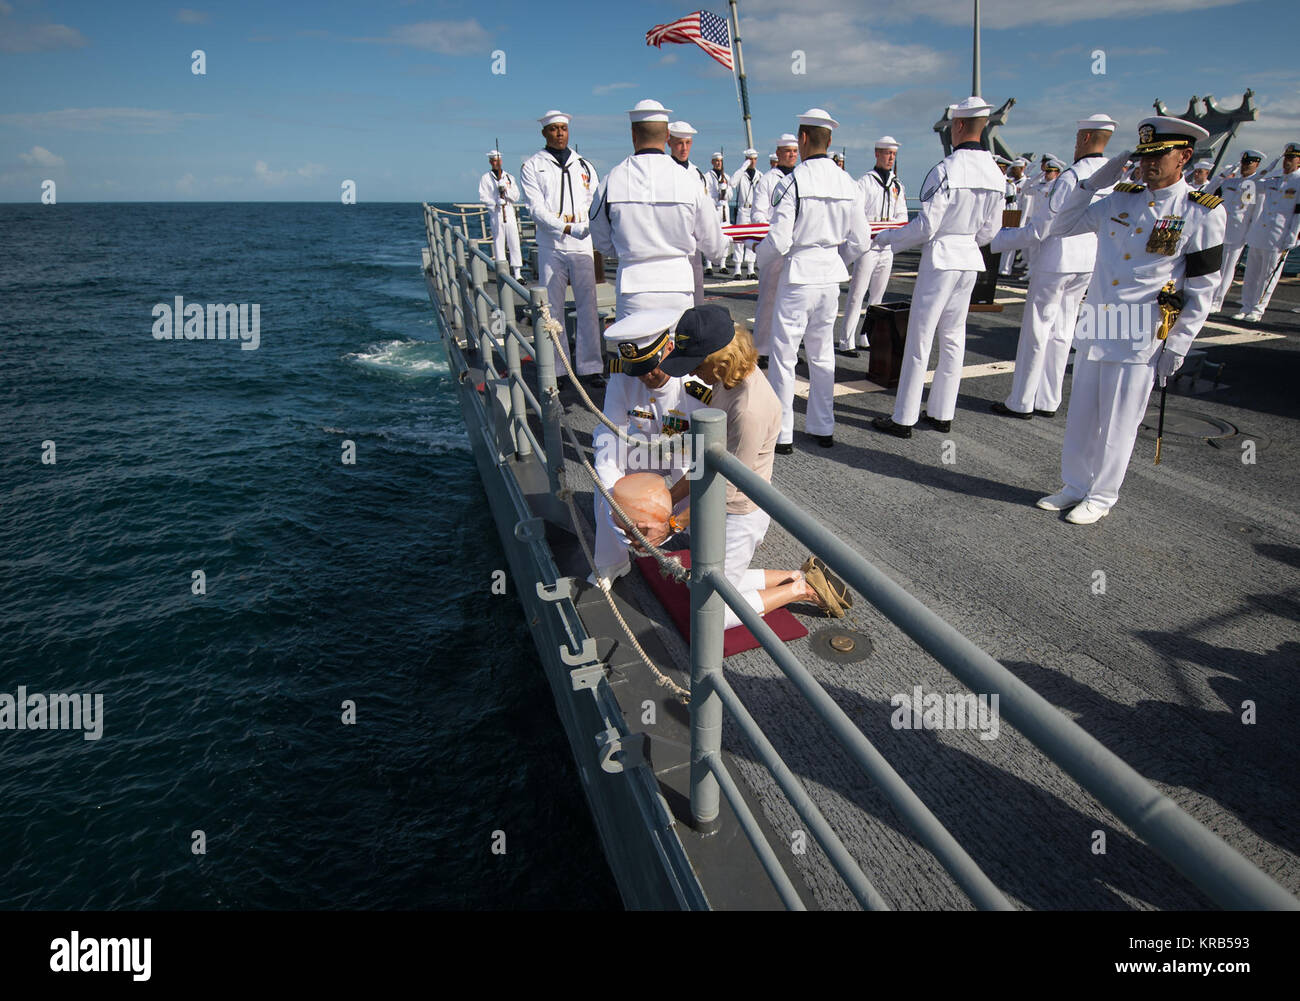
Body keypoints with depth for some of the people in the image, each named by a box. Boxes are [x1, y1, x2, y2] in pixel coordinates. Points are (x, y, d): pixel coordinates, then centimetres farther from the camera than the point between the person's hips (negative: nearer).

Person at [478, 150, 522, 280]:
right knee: (498, 242, -3)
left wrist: (506, 190, -8)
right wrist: (496, 202, -17)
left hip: (510, 212, 2)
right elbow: (483, 197, -2)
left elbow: (516, 196, 9)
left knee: (514, 242, -3)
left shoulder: (509, 177, 15)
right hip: (495, 213, -2)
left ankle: (517, 273, 0)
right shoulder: (485, 178, 6)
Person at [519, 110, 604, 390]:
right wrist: (567, 228, -19)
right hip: (550, 247, -2)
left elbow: (595, 204, 14)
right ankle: (556, 369, 7)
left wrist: (586, 225, -9)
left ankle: (590, 367, 4)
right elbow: (536, 209, -5)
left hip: (582, 245, 2)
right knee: (552, 309, 0)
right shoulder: (532, 166, 6)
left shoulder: (584, 166, 18)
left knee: (587, 306, -2)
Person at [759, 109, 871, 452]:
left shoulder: (792, 182, -14)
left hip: (797, 278, -6)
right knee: (822, 354, 15)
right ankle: (823, 428, 24)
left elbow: (778, 242, -16)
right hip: (831, 278, 6)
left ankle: (782, 434, 6)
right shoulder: (849, 184, 3)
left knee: (784, 355, 3)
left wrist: (759, 253, 5)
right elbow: (859, 243, 5)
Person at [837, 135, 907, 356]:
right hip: (868, 245, -6)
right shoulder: (865, 181, -2)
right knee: (857, 294, -9)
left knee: (877, 296, 10)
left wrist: (891, 224, -7)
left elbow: (902, 215, 13)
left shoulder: (897, 185, 16)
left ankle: (867, 338, 19)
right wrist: (872, 226, -23)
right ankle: (846, 342, -7)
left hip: (888, 247, 6)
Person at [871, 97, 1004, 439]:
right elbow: (990, 229, 10)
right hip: (970, 260, 7)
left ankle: (903, 419, 4)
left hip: (940, 259, -7)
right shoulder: (996, 173, 4)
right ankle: (942, 414, 21)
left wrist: (884, 238, -5)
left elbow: (926, 227, -18)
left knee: (919, 339, -1)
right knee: (953, 338, 13)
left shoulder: (946, 169, -17)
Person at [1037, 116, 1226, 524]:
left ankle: (1102, 497, 20)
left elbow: (1202, 291, -4)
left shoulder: (1202, 213, -5)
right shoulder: (1120, 200, 7)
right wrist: (1092, 182, 1)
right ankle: (1075, 486, 28)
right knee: (1080, 418, 12)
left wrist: (1177, 346, -7)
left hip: (1140, 338, -4)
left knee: (1117, 425, 5)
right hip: (1093, 329, 5)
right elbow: (1062, 226, 13)